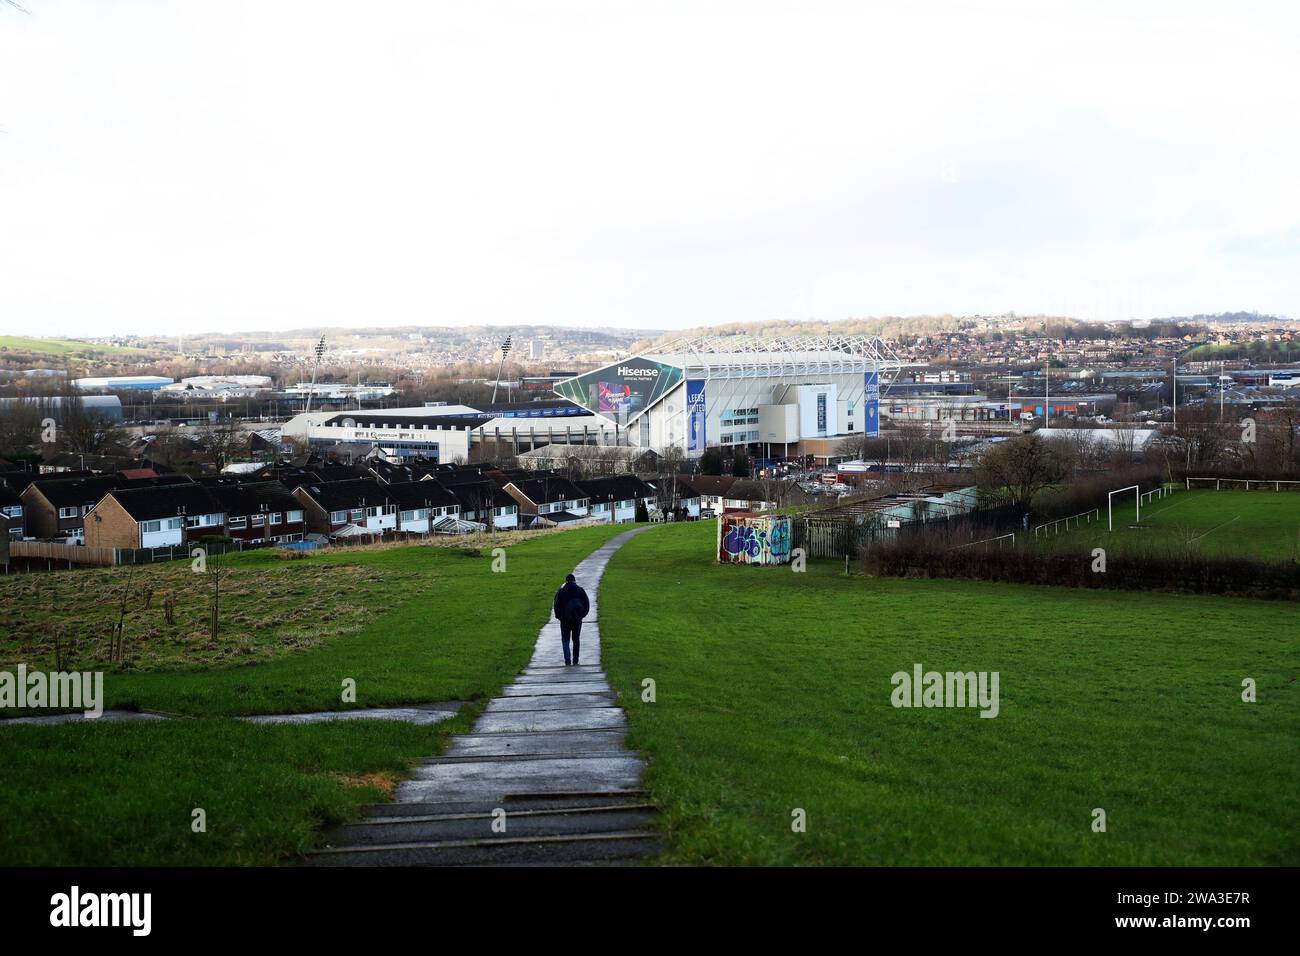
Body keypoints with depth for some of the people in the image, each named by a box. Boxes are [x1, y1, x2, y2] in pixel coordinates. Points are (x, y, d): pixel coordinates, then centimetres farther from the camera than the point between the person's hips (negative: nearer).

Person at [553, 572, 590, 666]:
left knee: (565, 640, 6)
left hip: (565, 620, -2)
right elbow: (587, 605, 3)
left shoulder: (561, 592, -4)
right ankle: (575, 661, 13)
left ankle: (567, 661, -11)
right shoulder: (580, 591, 2)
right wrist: (582, 615, 12)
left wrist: (559, 617, 8)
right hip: (578, 620, 2)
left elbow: (556, 606, -5)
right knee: (576, 640, 14)